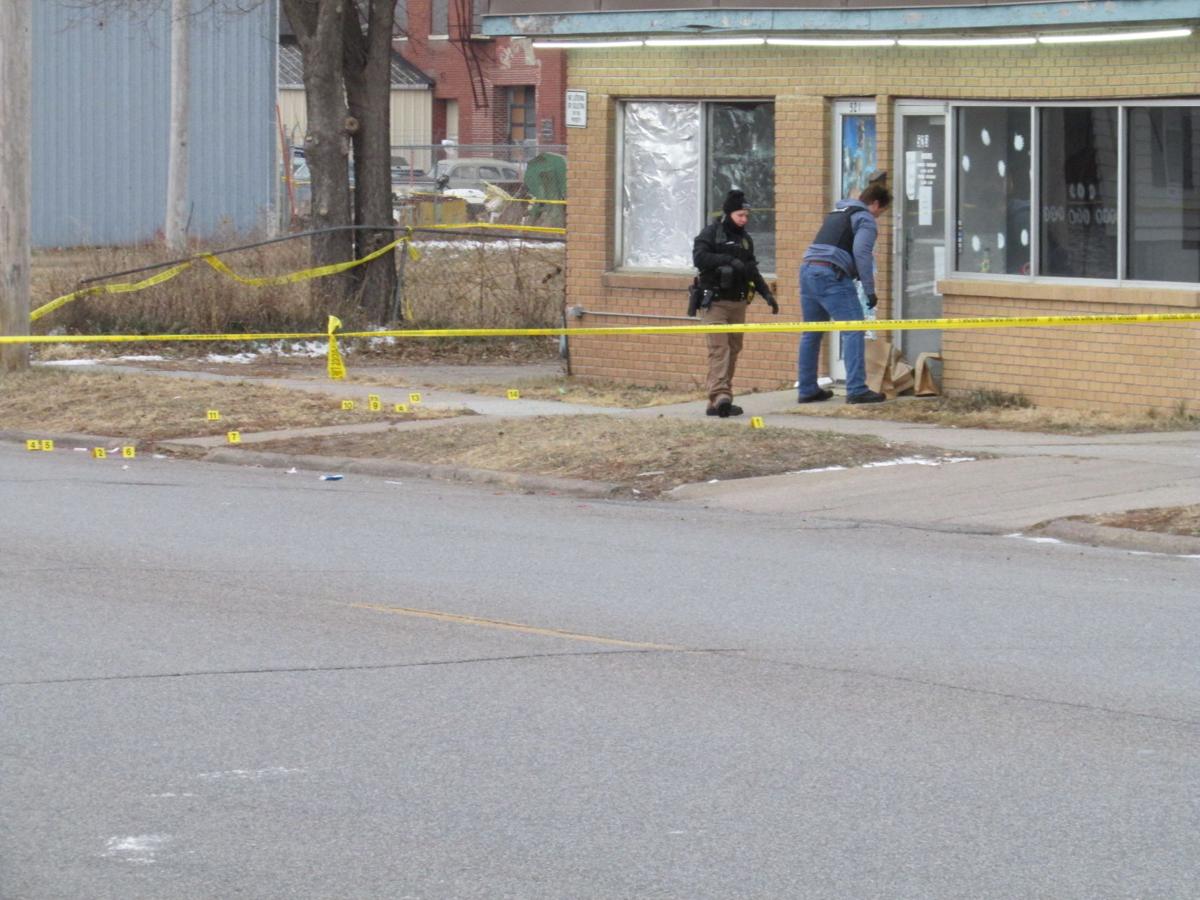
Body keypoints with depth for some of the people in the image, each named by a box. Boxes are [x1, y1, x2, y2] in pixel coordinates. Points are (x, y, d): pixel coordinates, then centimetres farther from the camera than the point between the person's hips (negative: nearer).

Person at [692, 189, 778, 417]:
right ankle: (719, 396, -30)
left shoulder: (745, 239, 17)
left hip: (738, 303, 7)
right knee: (719, 348, -17)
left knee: (733, 350, 5)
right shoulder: (711, 234, -3)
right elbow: (699, 258, -18)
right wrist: (729, 260, -23)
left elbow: (753, 271, 23)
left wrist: (766, 293, 13)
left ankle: (718, 401, 7)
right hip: (715, 302, -7)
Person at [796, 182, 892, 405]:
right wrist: (870, 290, -12)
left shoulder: (837, 212, 26)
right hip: (831, 275, -8)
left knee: (811, 334, 15)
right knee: (853, 331, -8)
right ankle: (856, 389, -15)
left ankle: (807, 389, 20)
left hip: (807, 269, 9)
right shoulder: (865, 219, 0)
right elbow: (861, 253, -13)